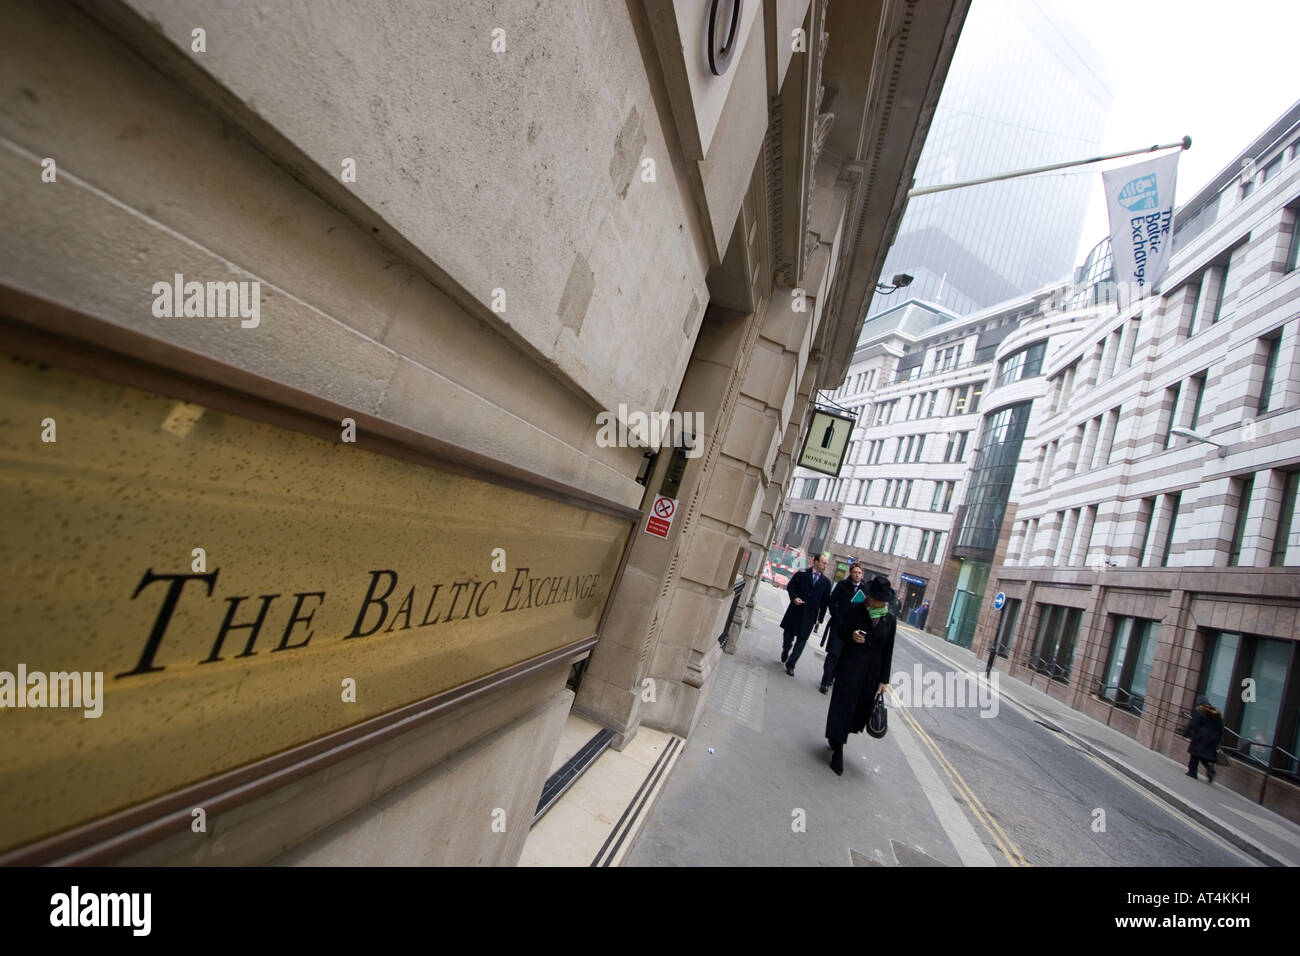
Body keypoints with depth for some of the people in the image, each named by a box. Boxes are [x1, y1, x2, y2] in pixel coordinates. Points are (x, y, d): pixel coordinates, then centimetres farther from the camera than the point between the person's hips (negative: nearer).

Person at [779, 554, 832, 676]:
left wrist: (820, 618, 4)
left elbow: (825, 600, 6)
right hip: (796, 610, 0)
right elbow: (790, 586, 2)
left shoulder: (826, 581, 2)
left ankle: (790, 664, 5)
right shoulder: (802, 573, -3)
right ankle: (785, 651, 44)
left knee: (802, 639, -3)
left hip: (810, 615, 1)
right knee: (788, 634, 13)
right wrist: (794, 598, -16)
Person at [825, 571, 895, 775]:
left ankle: (836, 738, 34)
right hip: (849, 667, -3)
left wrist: (883, 679, 6)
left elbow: (888, 651, 5)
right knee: (843, 706, -1)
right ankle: (837, 751, 10)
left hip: (871, 672, 3)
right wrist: (852, 636, -23)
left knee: (860, 708, 12)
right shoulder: (854, 609, -8)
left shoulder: (890, 620, -1)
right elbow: (841, 632, 0)